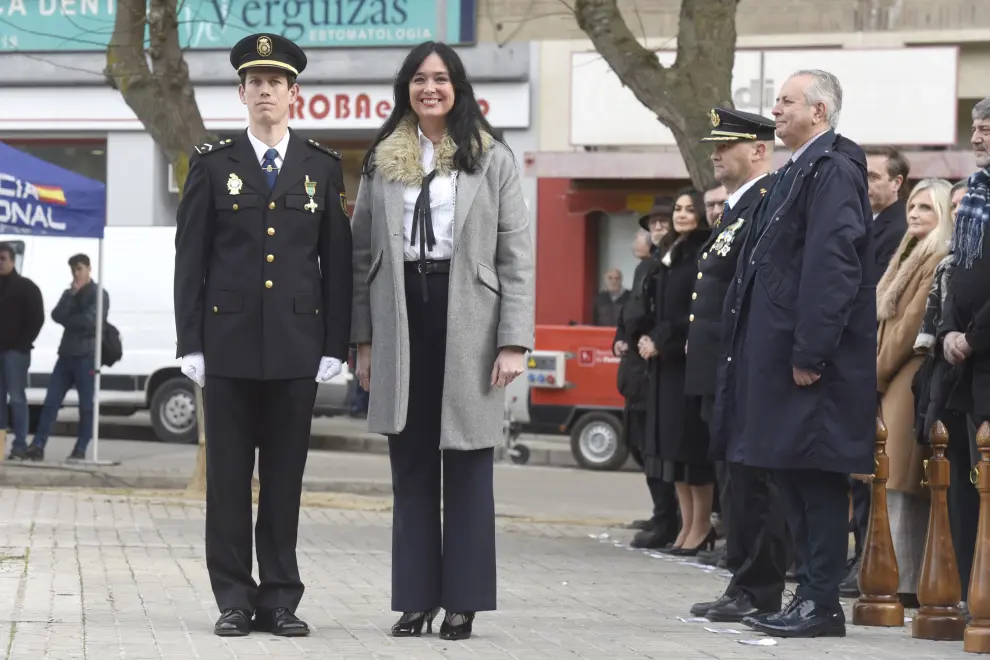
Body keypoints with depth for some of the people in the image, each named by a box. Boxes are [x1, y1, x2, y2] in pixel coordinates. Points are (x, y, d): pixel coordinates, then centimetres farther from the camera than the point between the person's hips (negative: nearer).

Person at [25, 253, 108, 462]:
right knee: (51, 401, 0)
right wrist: (71, 295, -7)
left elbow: (90, 319, -14)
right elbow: (56, 315, 2)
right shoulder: (69, 294, 18)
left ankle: (80, 450, 1)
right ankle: (38, 446, -2)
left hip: (87, 356, -6)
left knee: (86, 405, -2)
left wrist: (67, 320, -1)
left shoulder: (98, 294, 0)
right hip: (66, 354, 6)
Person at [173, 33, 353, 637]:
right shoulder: (213, 165, 5)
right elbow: (190, 260, 4)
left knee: (285, 476, 4)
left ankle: (281, 599, 9)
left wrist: (335, 345, 1)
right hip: (229, 342, 0)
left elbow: (338, 263, 7)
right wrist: (191, 343, -2)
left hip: (297, 345, 1)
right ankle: (235, 600, 7)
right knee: (229, 476, 1)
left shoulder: (323, 168, 8)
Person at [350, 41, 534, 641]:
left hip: (468, 322, -3)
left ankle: (463, 602, 7)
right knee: (411, 468, 6)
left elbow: (517, 255, -1)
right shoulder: (382, 162, 10)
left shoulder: (492, 158, 2)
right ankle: (416, 598, 12)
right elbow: (362, 253, 10)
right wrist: (362, 338, 5)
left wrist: (514, 342, -9)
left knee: (467, 467, 2)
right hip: (401, 321, 3)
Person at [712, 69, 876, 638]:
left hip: (814, 358, -10)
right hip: (780, 352, 10)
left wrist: (810, 353, -23)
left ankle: (822, 605, -2)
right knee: (793, 475, 11)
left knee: (816, 477, -6)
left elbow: (833, 266, -20)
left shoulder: (834, 169, -13)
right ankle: (810, 595, 16)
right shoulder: (800, 171, 17)